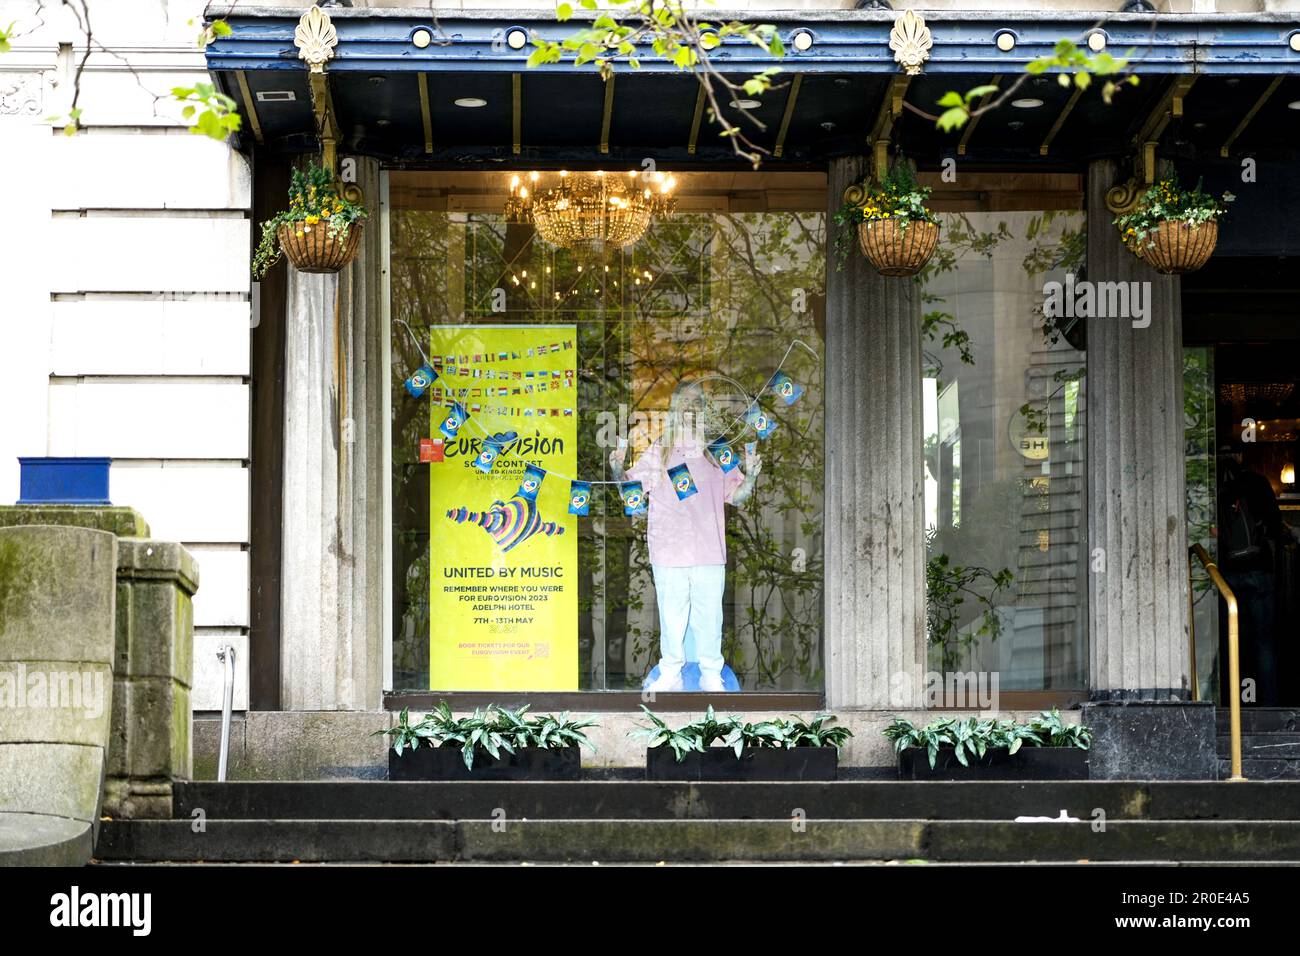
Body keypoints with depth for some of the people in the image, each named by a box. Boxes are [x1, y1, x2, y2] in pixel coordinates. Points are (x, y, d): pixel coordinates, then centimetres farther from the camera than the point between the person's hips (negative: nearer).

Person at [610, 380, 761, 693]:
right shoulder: (658, 451, 7)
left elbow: (736, 496, 12)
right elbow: (631, 485, 8)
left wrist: (751, 475, -6)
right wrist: (617, 470, -13)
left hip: (709, 552, 0)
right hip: (668, 551, 0)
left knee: (710, 614, 3)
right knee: (671, 614, 3)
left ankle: (711, 675, 14)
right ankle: (670, 673, 15)